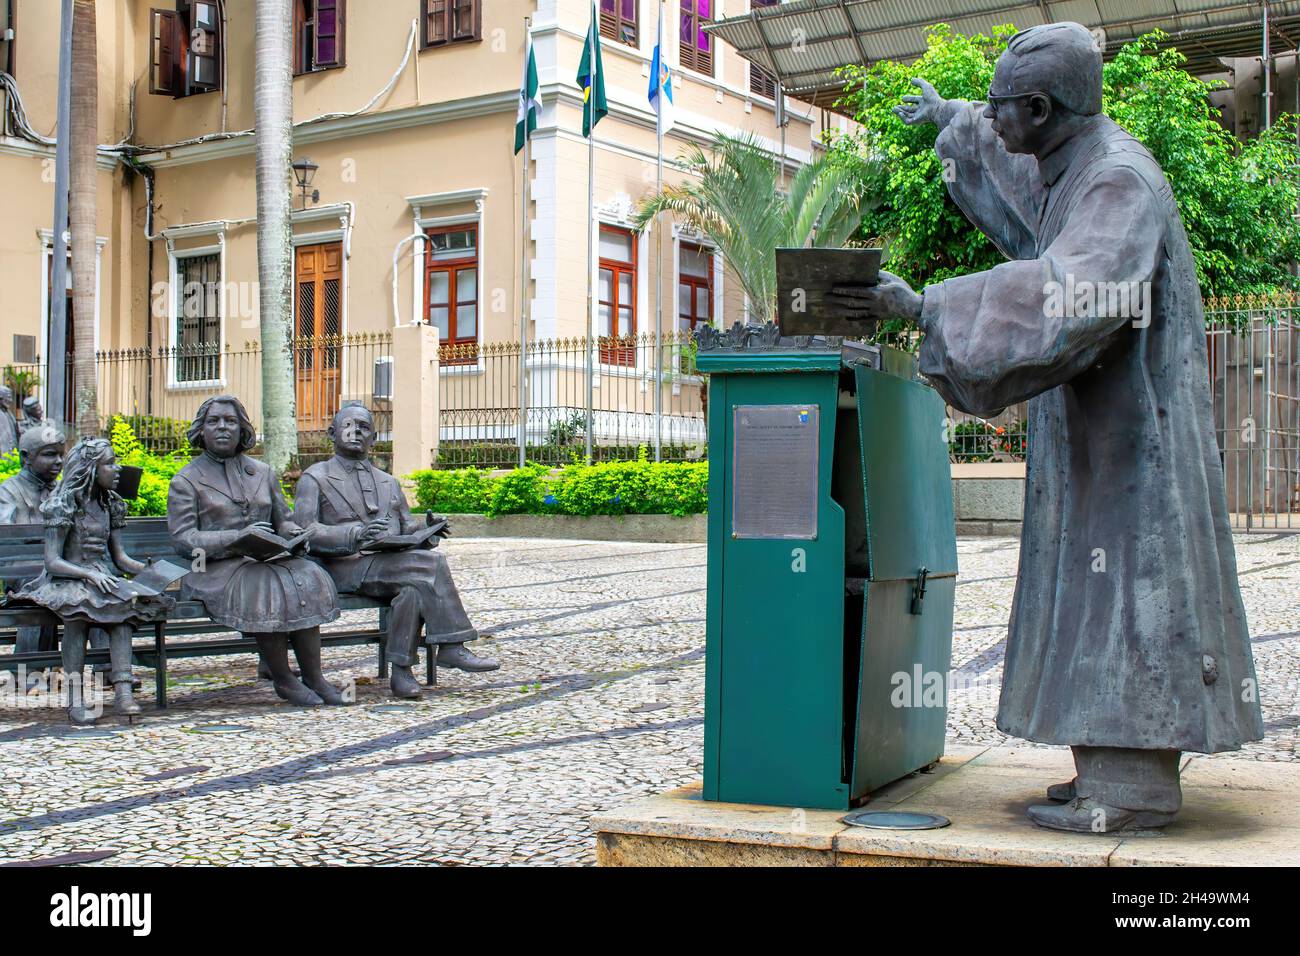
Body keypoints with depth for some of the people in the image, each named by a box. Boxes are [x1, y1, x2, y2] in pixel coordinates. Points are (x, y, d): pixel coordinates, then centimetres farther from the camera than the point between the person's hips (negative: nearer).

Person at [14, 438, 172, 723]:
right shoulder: (63, 504, -5)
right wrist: (89, 574, -27)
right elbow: (52, 561, -12)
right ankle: (75, 697, -35)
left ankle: (123, 692, -37)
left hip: (104, 578, 5)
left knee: (125, 604, -27)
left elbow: (120, 556, 10)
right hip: (67, 580, -5)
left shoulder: (110, 504, 13)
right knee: (77, 607, -37)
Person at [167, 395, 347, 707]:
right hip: (215, 567, -4)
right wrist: (237, 537, -21)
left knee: (307, 577, -27)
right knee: (263, 587, -35)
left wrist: (294, 533, -3)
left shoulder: (262, 473, 19)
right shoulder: (186, 480, 3)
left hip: (265, 560, 4)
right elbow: (183, 538, -8)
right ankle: (283, 680, -21)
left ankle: (314, 677, -24)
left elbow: (283, 519, 23)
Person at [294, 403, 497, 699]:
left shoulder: (388, 482, 27)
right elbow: (303, 532, -6)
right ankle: (451, 648, -24)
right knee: (431, 564, -28)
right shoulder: (314, 478, 10)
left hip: (392, 565, 5)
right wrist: (355, 535, -23)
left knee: (412, 589, -32)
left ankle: (402, 670, -30)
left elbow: (408, 529, 22)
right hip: (346, 567, -5)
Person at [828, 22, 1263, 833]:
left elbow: (1068, 294, -35)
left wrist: (926, 305, -37)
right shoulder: (1073, 169, 12)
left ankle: (1134, 788, -5)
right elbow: (1021, 169, 38)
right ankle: (1121, 769, 16)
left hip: (1131, 429, -10)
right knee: (1099, 589, 10)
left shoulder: (1121, 181, -18)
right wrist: (954, 121, 49)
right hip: (1095, 434, 10)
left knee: (1122, 587, -9)